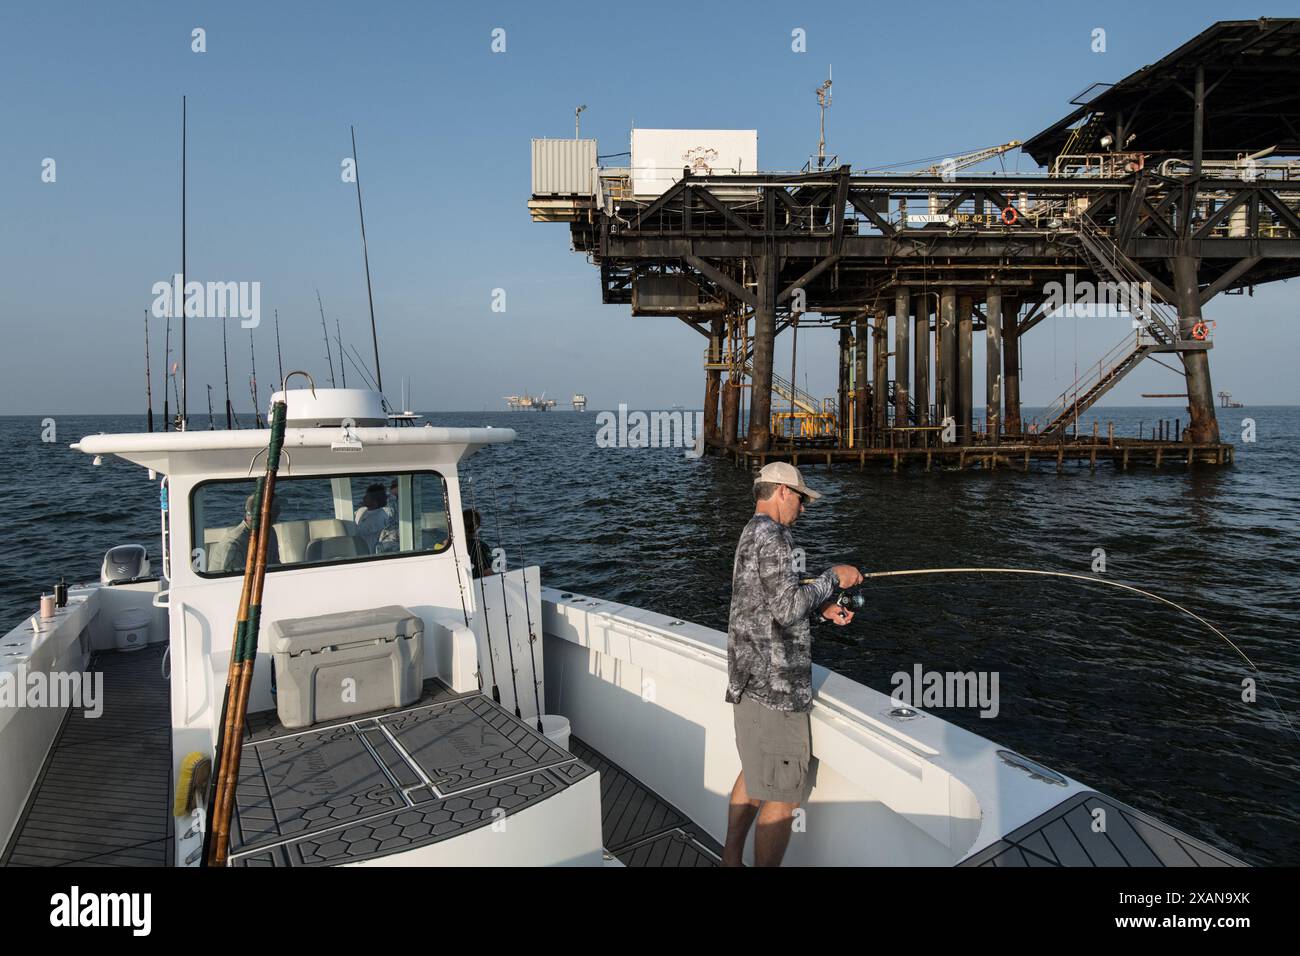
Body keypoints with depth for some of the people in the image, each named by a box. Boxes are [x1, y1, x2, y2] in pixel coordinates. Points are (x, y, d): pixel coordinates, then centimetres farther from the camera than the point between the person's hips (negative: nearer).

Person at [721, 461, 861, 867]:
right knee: (783, 796, -1)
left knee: (754, 774, 23)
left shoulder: (751, 534, 16)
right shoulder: (771, 534, -15)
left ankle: (730, 860, 33)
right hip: (773, 686, -11)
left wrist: (823, 608, 12)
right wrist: (832, 578, -10)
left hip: (752, 680, 11)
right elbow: (786, 607, -21)